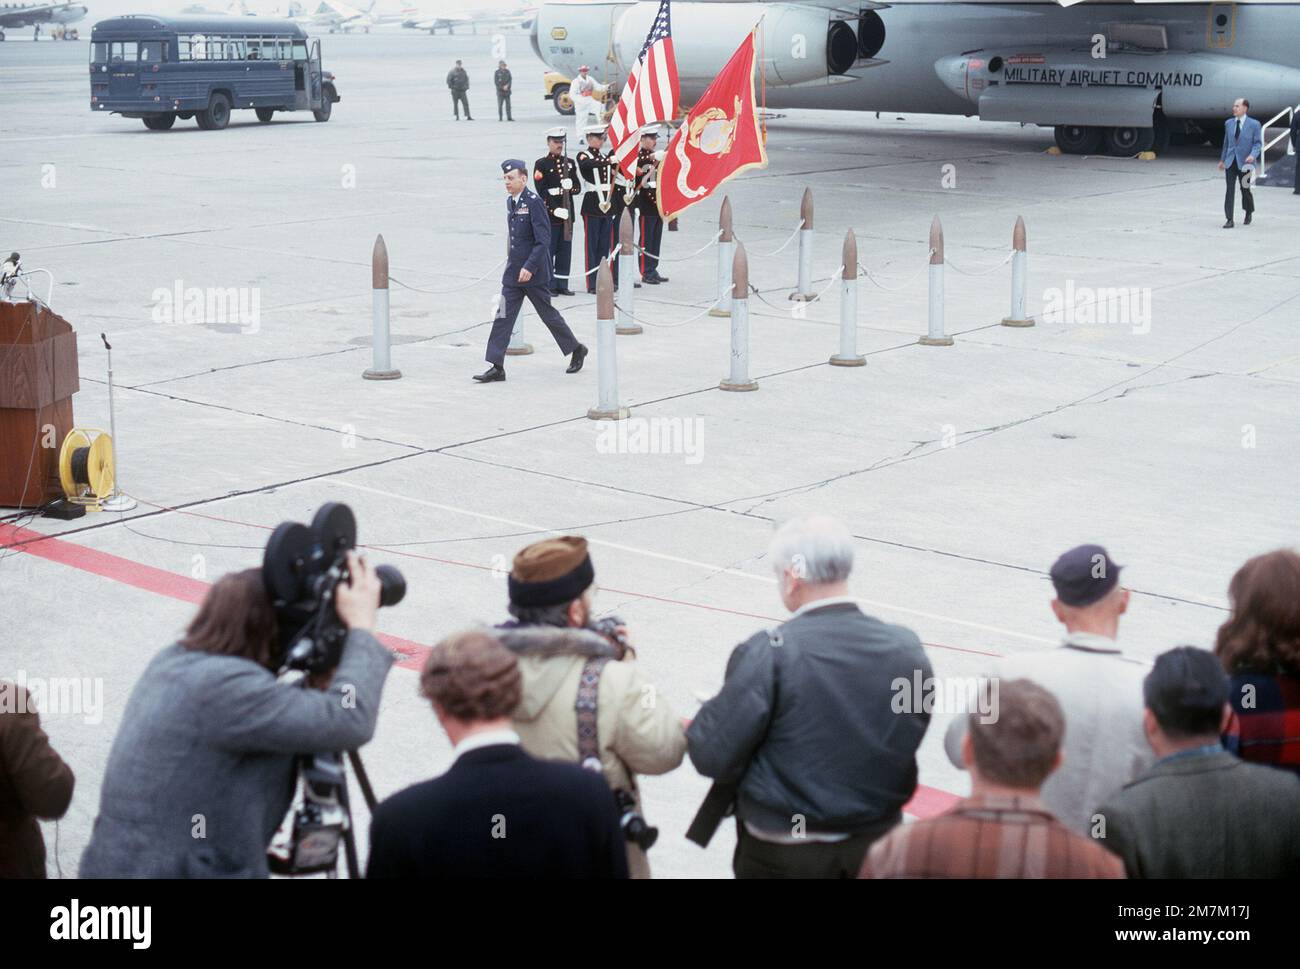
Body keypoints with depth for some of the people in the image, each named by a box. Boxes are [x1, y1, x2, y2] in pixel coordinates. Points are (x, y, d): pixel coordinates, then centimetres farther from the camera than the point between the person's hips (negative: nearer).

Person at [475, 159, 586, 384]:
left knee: (548, 314, 7)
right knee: (503, 317, -1)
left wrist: (530, 267, -25)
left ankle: (577, 350, 28)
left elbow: (543, 240, -20)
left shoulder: (534, 202, -16)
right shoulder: (510, 202, 9)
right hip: (513, 272, 7)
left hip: (534, 273, -7)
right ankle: (496, 367, -2)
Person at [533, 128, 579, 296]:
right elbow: (542, 191, -12)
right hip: (549, 213, -5)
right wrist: (555, 210, -19)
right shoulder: (541, 164, -4)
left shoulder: (570, 163, 12)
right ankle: (549, 285, 4)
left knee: (565, 250, 8)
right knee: (548, 250, -1)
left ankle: (562, 284, 14)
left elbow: (577, 187, 11)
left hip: (567, 212, 5)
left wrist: (570, 186, -13)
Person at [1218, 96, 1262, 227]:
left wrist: (1253, 155, -23)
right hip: (1231, 162, 3)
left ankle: (1249, 213, 35)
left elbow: (1258, 143, -5)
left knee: (1245, 189, 8)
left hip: (1244, 163, -3)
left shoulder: (1254, 124, -4)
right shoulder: (1229, 123, 9)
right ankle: (1229, 220, -6)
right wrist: (1222, 159, 20)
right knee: (1230, 190, -6)